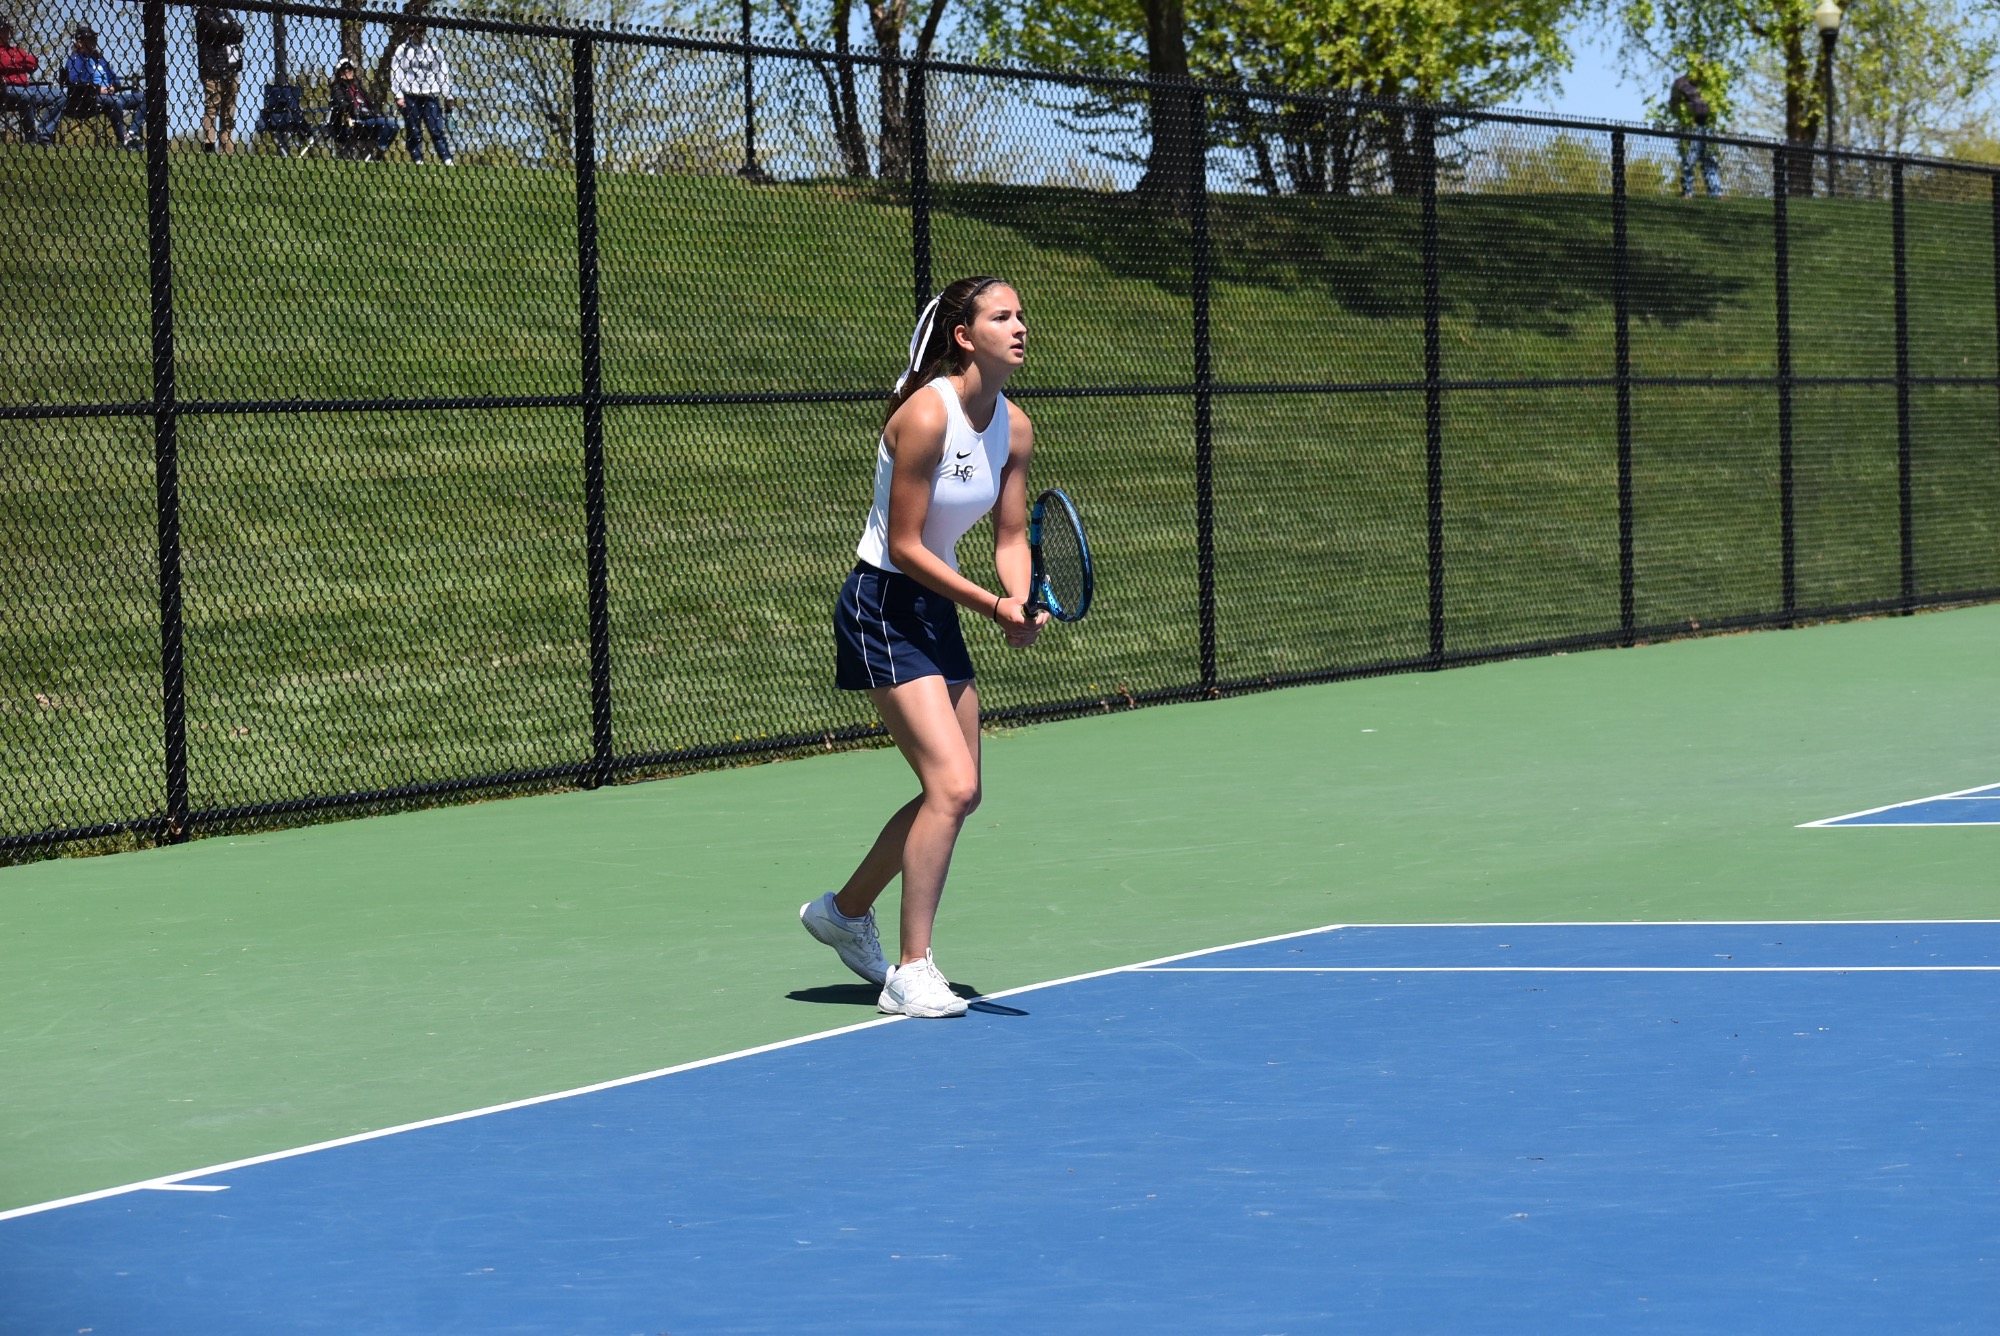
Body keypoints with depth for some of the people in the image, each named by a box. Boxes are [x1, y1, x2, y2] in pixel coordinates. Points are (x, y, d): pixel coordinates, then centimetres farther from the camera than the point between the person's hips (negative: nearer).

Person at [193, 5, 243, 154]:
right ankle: (208, 144, -18)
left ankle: (228, 149, 5)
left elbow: (239, 34, 10)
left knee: (229, 112, 5)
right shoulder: (204, 14, 2)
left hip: (230, 69, 7)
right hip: (212, 68, -7)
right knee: (211, 107, -13)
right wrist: (231, 28, 1)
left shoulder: (226, 14, 21)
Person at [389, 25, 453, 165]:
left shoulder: (434, 51, 10)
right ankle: (417, 158, 5)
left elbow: (443, 74, 10)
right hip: (410, 95, 0)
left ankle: (446, 159, -11)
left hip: (430, 96, 0)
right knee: (413, 131, 1)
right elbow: (396, 72, 4)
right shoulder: (403, 50, 7)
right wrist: (398, 95, -5)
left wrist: (447, 97, 4)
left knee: (436, 129, -7)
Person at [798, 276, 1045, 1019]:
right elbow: (904, 545, -20)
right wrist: (993, 607, -23)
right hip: (883, 608, -9)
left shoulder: (1014, 429, 1)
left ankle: (846, 911, 35)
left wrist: (1022, 605, -14)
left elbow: (1011, 538, 7)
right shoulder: (926, 415, -22)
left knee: (958, 793, 14)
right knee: (951, 786, -18)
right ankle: (911, 973, -11)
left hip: (937, 611, 9)